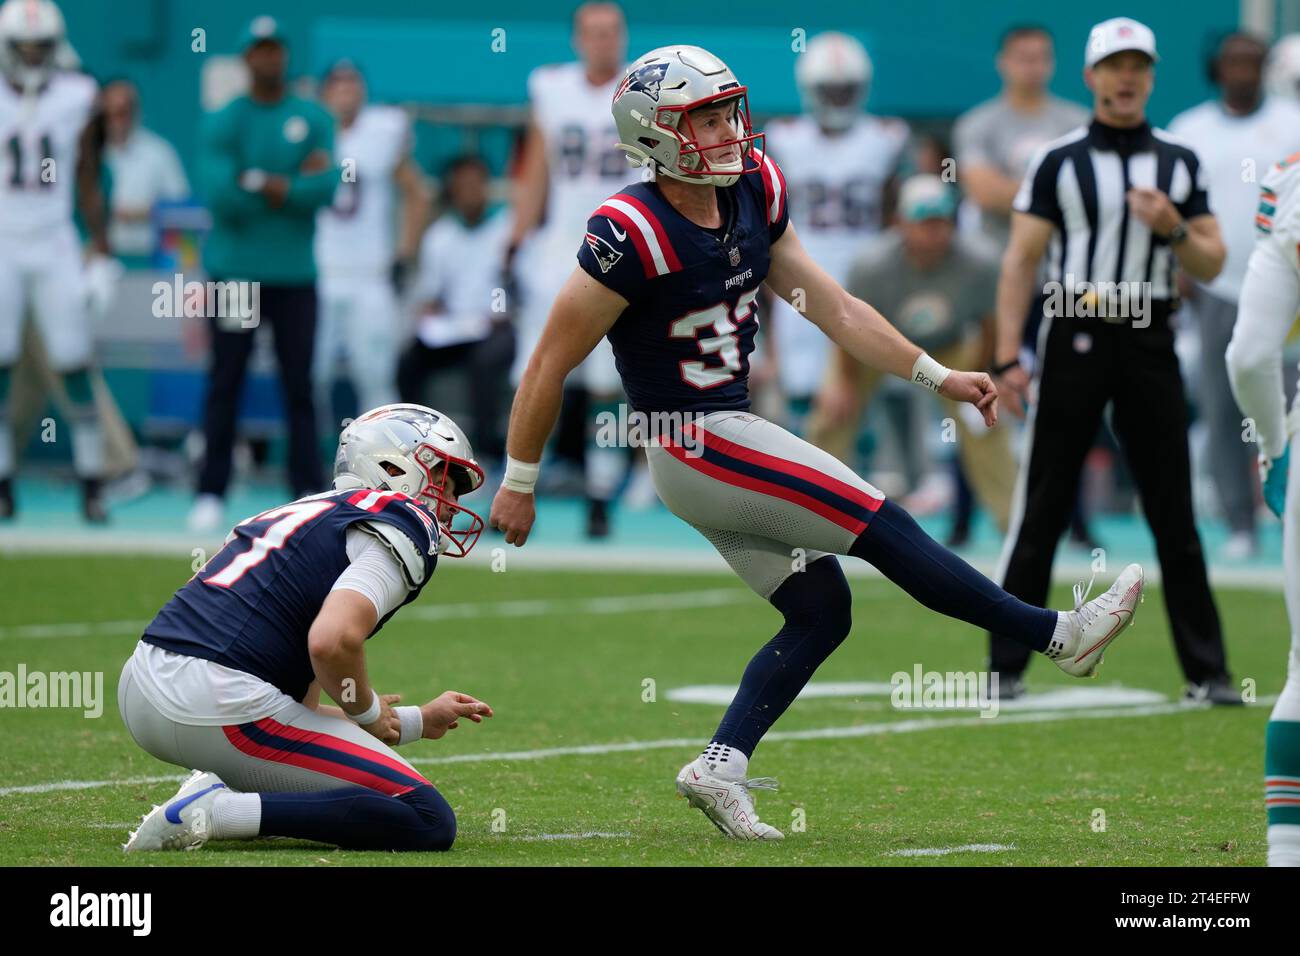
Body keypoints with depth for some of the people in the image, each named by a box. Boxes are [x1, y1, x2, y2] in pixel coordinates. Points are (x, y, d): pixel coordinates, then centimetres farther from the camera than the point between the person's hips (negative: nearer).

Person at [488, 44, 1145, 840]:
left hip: (732, 432, 9)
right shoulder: (633, 236, -22)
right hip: (696, 446, -9)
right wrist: (519, 483, -9)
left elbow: (834, 308, 10)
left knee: (820, 614, 8)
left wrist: (937, 376, 7)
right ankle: (1060, 636, -2)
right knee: (881, 528, -9)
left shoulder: (754, 194, 2)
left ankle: (722, 769, 9)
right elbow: (551, 364, -15)